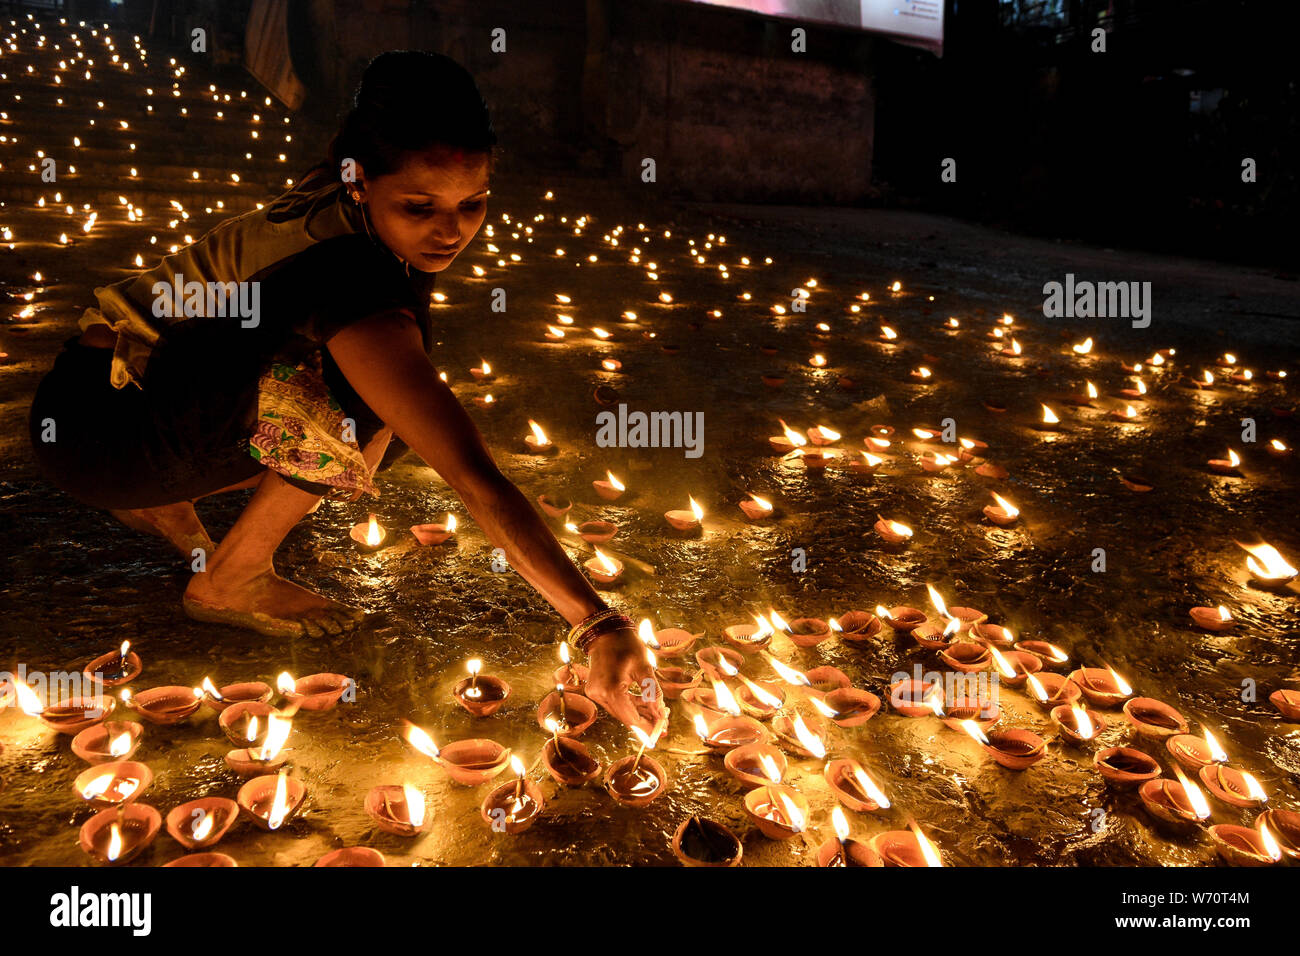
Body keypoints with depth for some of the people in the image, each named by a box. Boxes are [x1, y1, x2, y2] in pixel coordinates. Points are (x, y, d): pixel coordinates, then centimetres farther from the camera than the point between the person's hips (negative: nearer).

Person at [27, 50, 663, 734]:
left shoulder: (341, 203, -10)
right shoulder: (356, 288, -35)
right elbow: (478, 482, -39)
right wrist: (599, 627, -38)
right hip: (92, 427, -8)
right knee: (358, 402, -27)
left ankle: (163, 503, 16)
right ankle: (228, 582, -5)